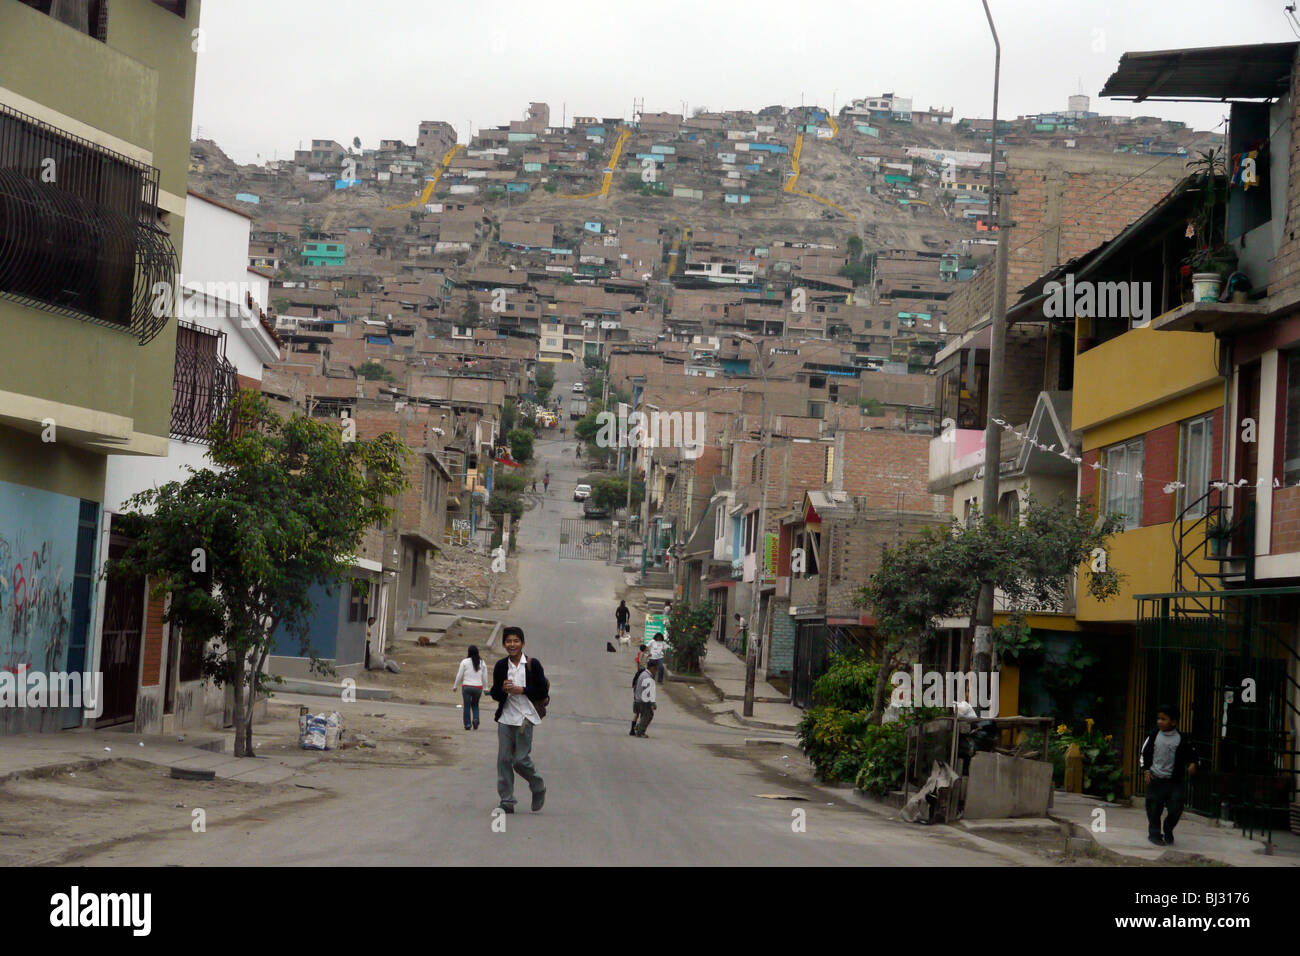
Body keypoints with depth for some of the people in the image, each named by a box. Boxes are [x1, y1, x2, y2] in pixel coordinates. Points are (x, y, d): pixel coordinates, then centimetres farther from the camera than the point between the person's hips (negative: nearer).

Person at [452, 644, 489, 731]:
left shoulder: (464, 662, -5)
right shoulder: (482, 663, 3)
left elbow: (459, 676, -2)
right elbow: (485, 678, 7)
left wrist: (455, 686, 10)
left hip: (467, 687, -2)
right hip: (478, 687, 2)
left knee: (466, 706, 7)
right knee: (475, 704, 19)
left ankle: (467, 724, 7)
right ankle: (476, 719, -2)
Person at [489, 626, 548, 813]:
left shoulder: (533, 664, -2)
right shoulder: (501, 666, 7)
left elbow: (543, 692, -3)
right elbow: (495, 694, 10)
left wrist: (522, 690, -14)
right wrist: (503, 689, -12)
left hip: (525, 717, -3)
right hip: (505, 717, 3)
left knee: (521, 760, -6)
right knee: (504, 759, 0)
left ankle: (539, 788, 21)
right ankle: (507, 801, 8)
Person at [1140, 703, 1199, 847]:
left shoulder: (1182, 739, -3)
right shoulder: (1154, 735, 0)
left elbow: (1192, 753, 8)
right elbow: (1145, 753, 8)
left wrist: (1192, 764, -12)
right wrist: (1146, 770, 0)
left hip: (1174, 781, 0)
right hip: (1156, 779, 0)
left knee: (1176, 808, -3)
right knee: (1154, 808, 2)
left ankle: (1168, 831, 23)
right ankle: (1154, 833, 19)